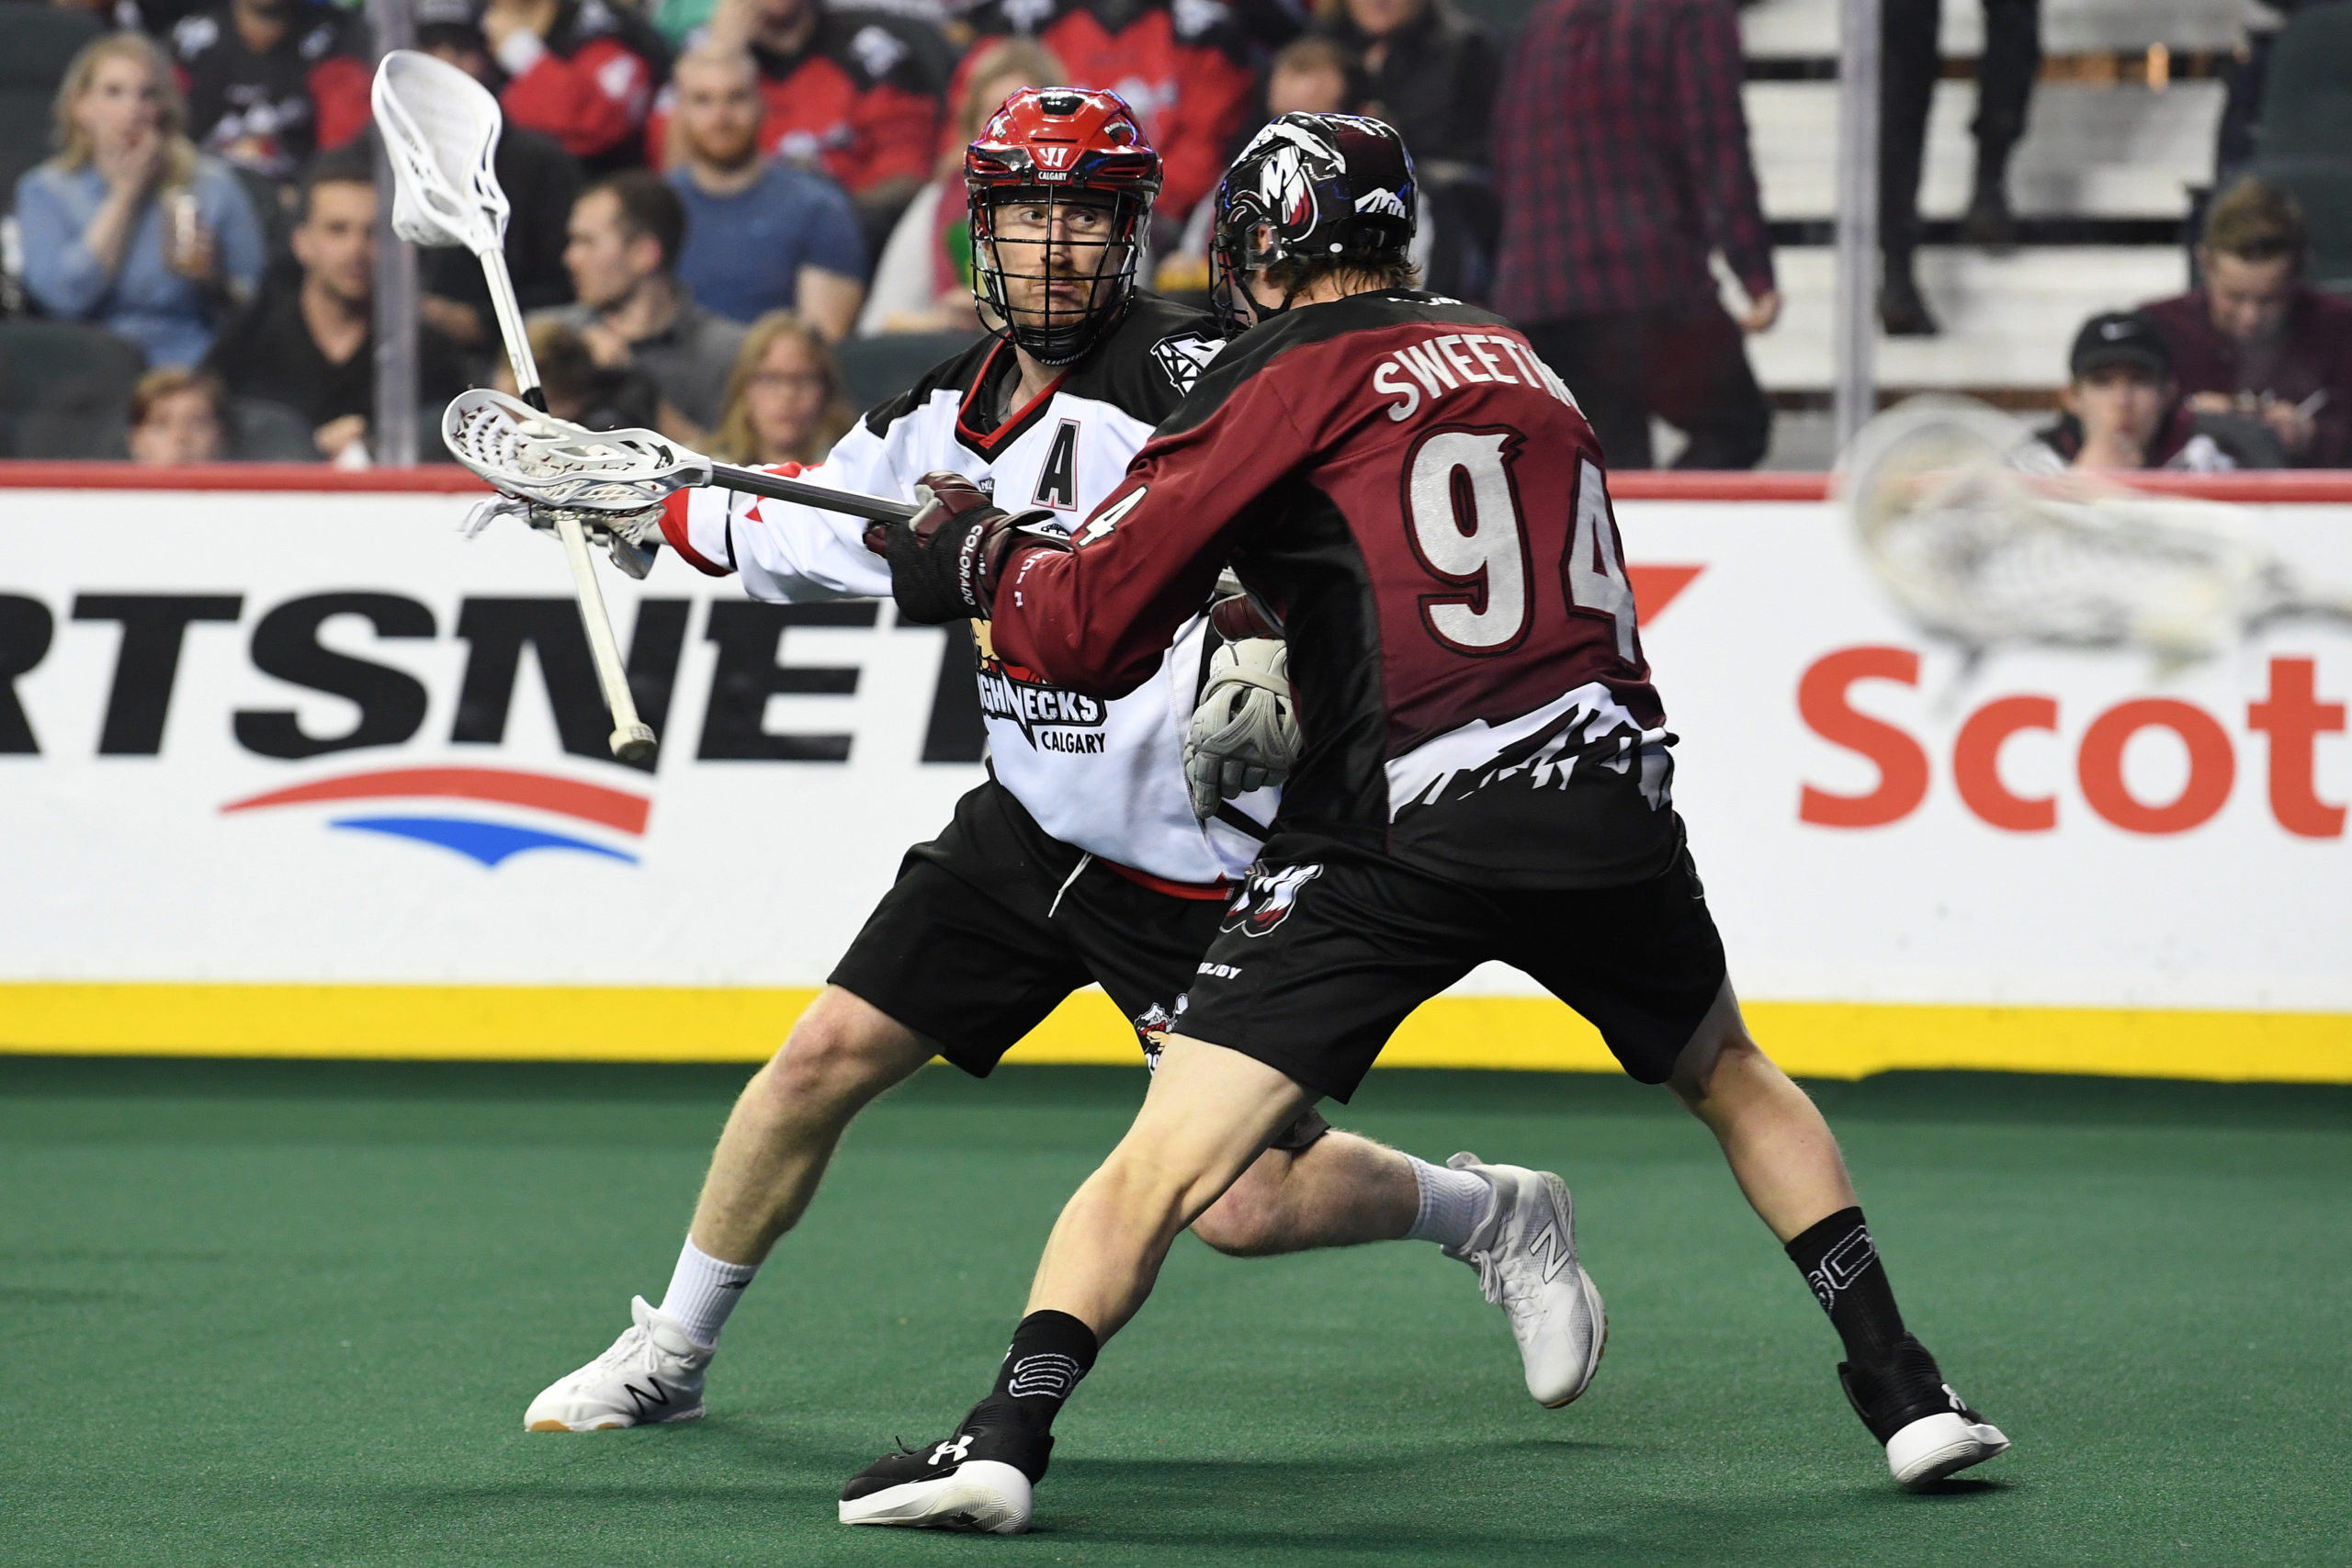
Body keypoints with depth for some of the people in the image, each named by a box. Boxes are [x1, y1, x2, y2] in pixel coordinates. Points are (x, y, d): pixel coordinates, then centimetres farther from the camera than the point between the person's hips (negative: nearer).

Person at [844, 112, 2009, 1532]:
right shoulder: (1522, 364, 22)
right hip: (1609, 805, 5)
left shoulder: (1284, 384, 3)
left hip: (1403, 830, -5)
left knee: (1164, 1161, -4)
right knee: (1734, 1078, 30)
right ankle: (1902, 1392, 26)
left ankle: (1006, 1440, -17)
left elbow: (1089, 629, 1)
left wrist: (979, 553, 19)